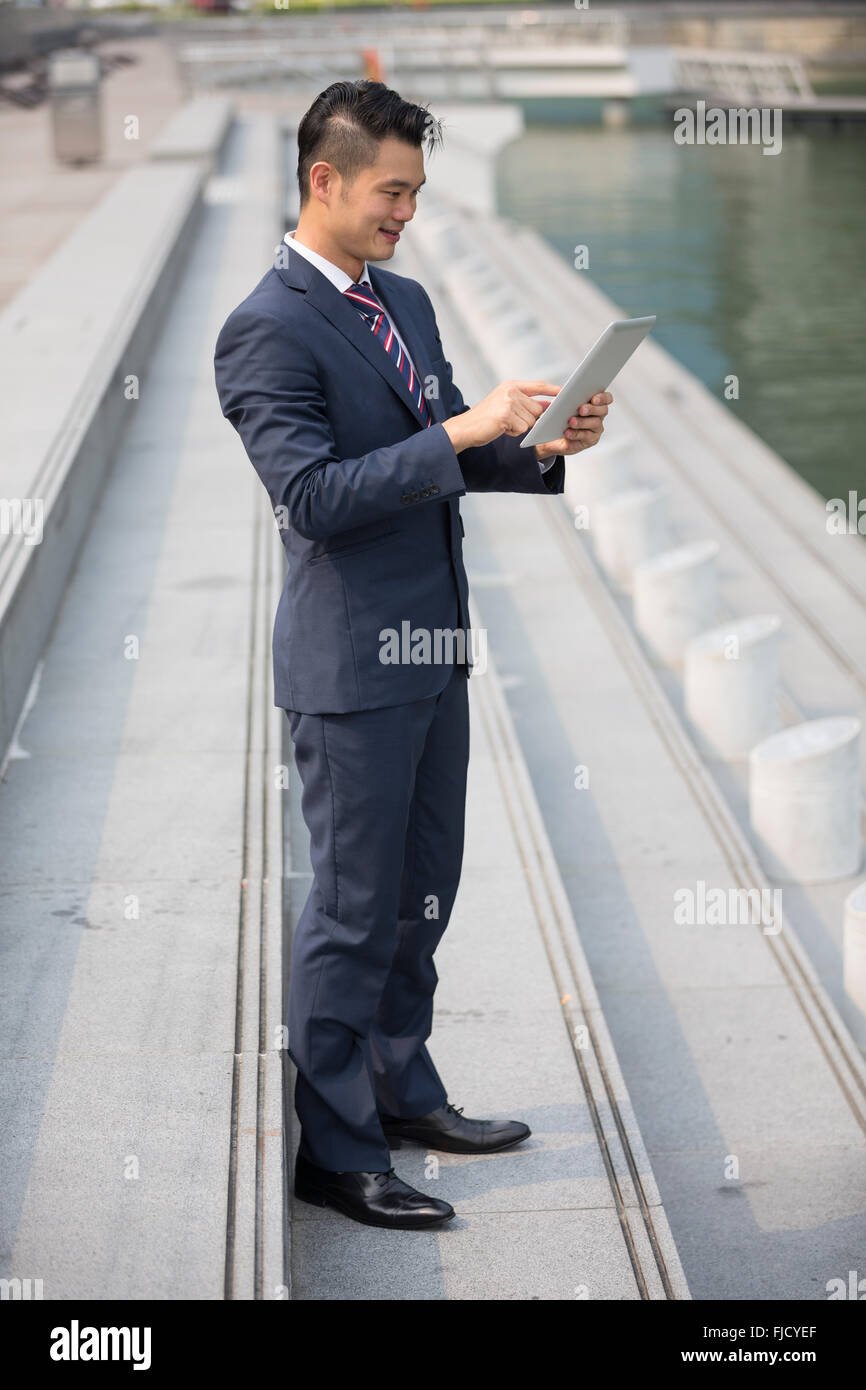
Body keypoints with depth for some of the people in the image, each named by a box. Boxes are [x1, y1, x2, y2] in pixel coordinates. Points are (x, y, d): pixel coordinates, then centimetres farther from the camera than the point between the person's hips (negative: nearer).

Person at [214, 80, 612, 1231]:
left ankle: (403, 1092, 33)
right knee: (354, 909, 0)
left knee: (423, 890, 17)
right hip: (352, 660, -8)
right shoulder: (267, 328, -14)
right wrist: (464, 429, -25)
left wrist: (543, 446, -2)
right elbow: (314, 496, -23)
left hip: (434, 645, 9)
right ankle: (334, 1152, 11)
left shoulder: (407, 301, 13)